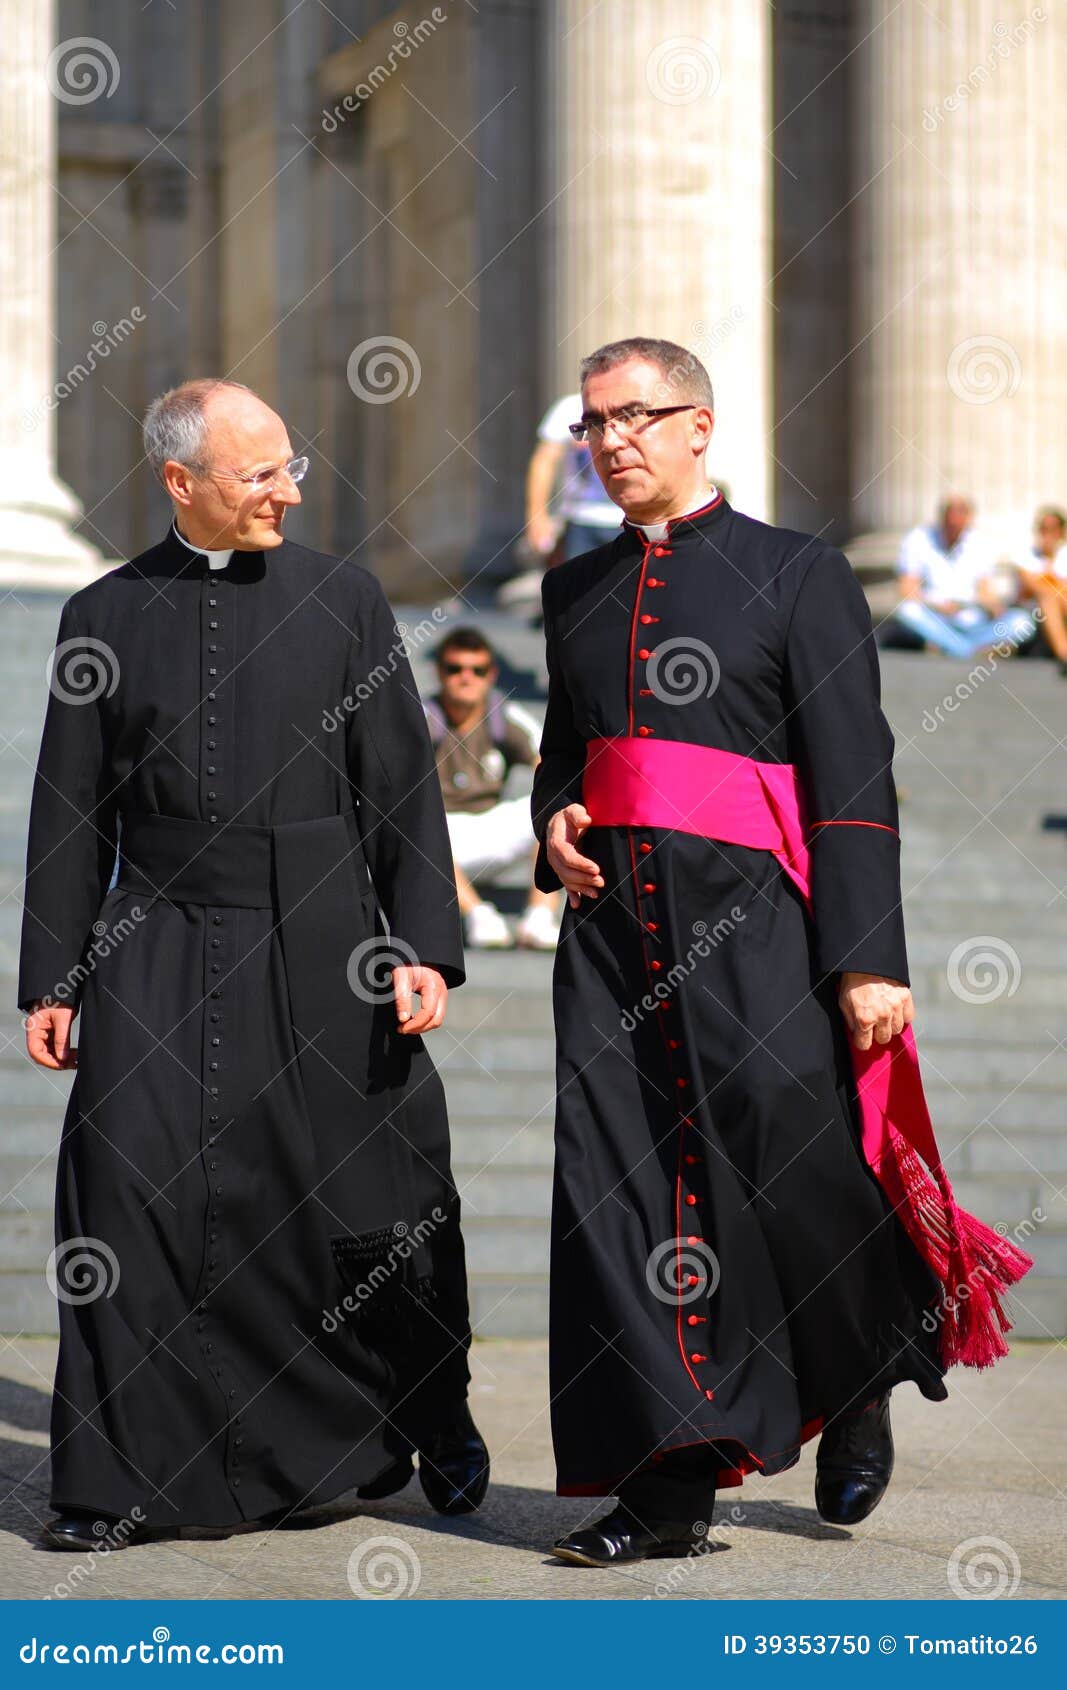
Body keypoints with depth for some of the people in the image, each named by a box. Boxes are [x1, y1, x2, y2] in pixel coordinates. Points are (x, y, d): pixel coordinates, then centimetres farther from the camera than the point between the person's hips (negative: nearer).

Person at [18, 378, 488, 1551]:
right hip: (160, 954, 0)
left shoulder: (344, 599, 5)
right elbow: (71, 813, 9)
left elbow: (403, 789, 4)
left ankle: (432, 1422, 29)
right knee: (132, 1205, -9)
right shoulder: (105, 615, 7)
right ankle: (123, 1481, 2)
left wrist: (426, 949, -4)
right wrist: (51, 981, 5)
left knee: (373, 1201, 5)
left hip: (320, 948, 0)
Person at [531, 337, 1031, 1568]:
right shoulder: (576, 590, 16)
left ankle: (860, 1393, 24)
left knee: (796, 1177, -6)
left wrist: (869, 961, -12)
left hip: (749, 924, -5)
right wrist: (554, 826, 5)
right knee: (623, 1190, -3)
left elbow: (856, 783, -5)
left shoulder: (799, 576, 0)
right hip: (612, 918, 5)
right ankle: (670, 1484, 1)